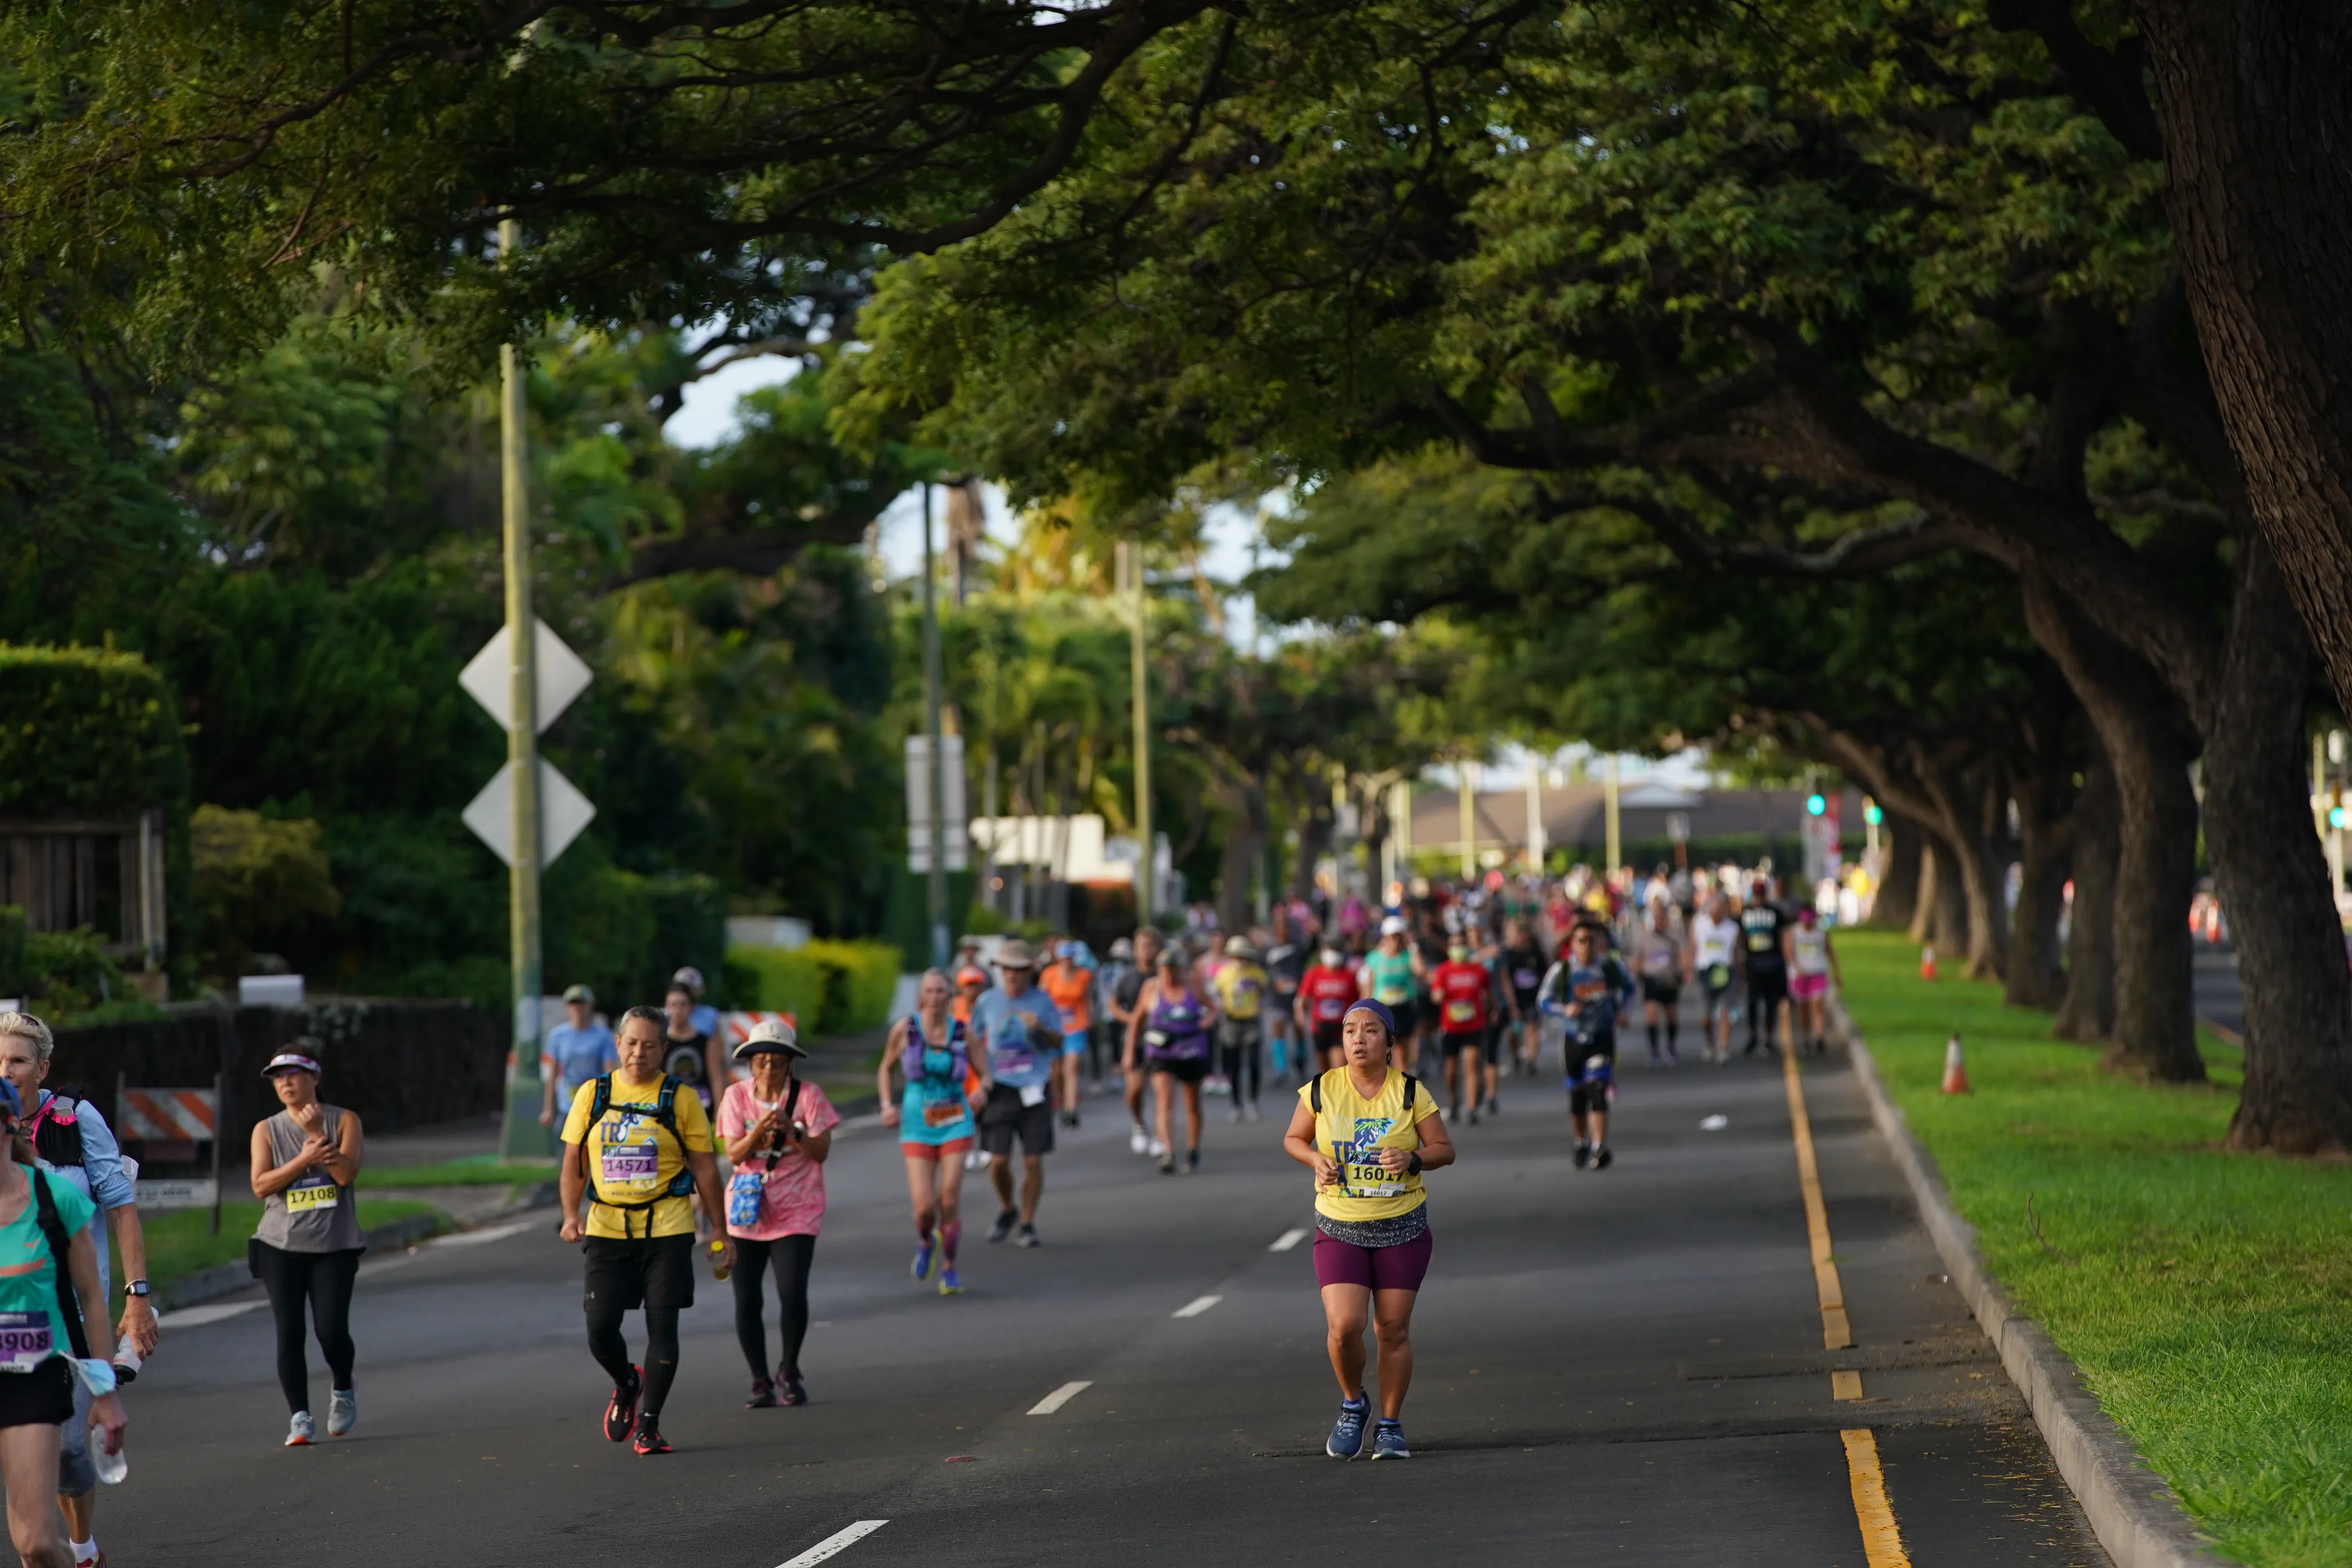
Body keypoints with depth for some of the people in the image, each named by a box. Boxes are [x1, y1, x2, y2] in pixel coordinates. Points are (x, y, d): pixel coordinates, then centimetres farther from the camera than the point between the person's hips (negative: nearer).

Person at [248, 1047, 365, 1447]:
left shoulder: (343, 1122, 4)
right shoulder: (267, 1130, 6)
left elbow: (346, 1173, -10)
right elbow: (260, 1185, -5)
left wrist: (316, 1134, -15)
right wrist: (304, 1160, -15)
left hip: (334, 1247, -1)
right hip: (281, 1246, 1)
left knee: (331, 1331, -10)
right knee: (289, 1333, -7)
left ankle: (343, 1391, 21)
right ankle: (300, 1419, -2)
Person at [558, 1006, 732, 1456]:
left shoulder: (680, 1099, 2)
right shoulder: (592, 1095, 6)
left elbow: (705, 1168, 5)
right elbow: (573, 1164, 9)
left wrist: (721, 1234, 3)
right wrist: (571, 1214, -7)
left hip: (667, 1229, -1)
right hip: (606, 1229, 1)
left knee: (663, 1327, -5)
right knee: (600, 1328, -5)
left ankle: (648, 1425, 8)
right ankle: (626, 1385, 27)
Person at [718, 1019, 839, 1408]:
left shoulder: (808, 1094, -3)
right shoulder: (737, 1095, 1)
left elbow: (821, 1151, -6)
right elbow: (733, 1154, -5)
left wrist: (792, 1130, -23)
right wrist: (759, 1130, -22)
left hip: (796, 1212, -2)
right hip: (747, 1210, 2)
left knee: (793, 1295, -14)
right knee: (747, 1301, -1)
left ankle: (789, 1373, 8)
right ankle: (761, 1382, 14)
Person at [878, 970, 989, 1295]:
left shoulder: (963, 1033, -2)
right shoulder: (905, 1029, -3)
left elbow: (985, 1075, 4)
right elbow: (886, 1068, 12)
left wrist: (982, 1090, -20)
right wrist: (887, 1105, -2)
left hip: (955, 1124, 0)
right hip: (918, 1125, 0)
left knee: (950, 1200, -7)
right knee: (924, 1206, -10)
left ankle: (949, 1269, 15)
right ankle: (925, 1242, 27)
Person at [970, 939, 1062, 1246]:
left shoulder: (1042, 1002, 3)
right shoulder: (987, 1002, 5)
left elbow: (1058, 1043, 5)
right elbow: (974, 1041, 16)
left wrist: (1040, 1028, -15)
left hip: (1035, 1090, 0)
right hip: (1000, 1090, 0)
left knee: (1033, 1161, -2)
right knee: (998, 1161, -7)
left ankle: (1028, 1223, 11)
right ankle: (1006, 1210, 20)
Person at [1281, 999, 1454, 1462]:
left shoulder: (1410, 1092, -5)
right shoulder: (1321, 1090, -3)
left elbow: (1445, 1149, 0)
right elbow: (1293, 1139, 10)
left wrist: (1412, 1159, -20)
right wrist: (1317, 1159, -11)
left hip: (1402, 1227, 0)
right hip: (1339, 1230, 0)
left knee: (1393, 1329, 3)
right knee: (1343, 1326, -14)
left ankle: (1391, 1426, 18)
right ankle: (1353, 1404, 14)